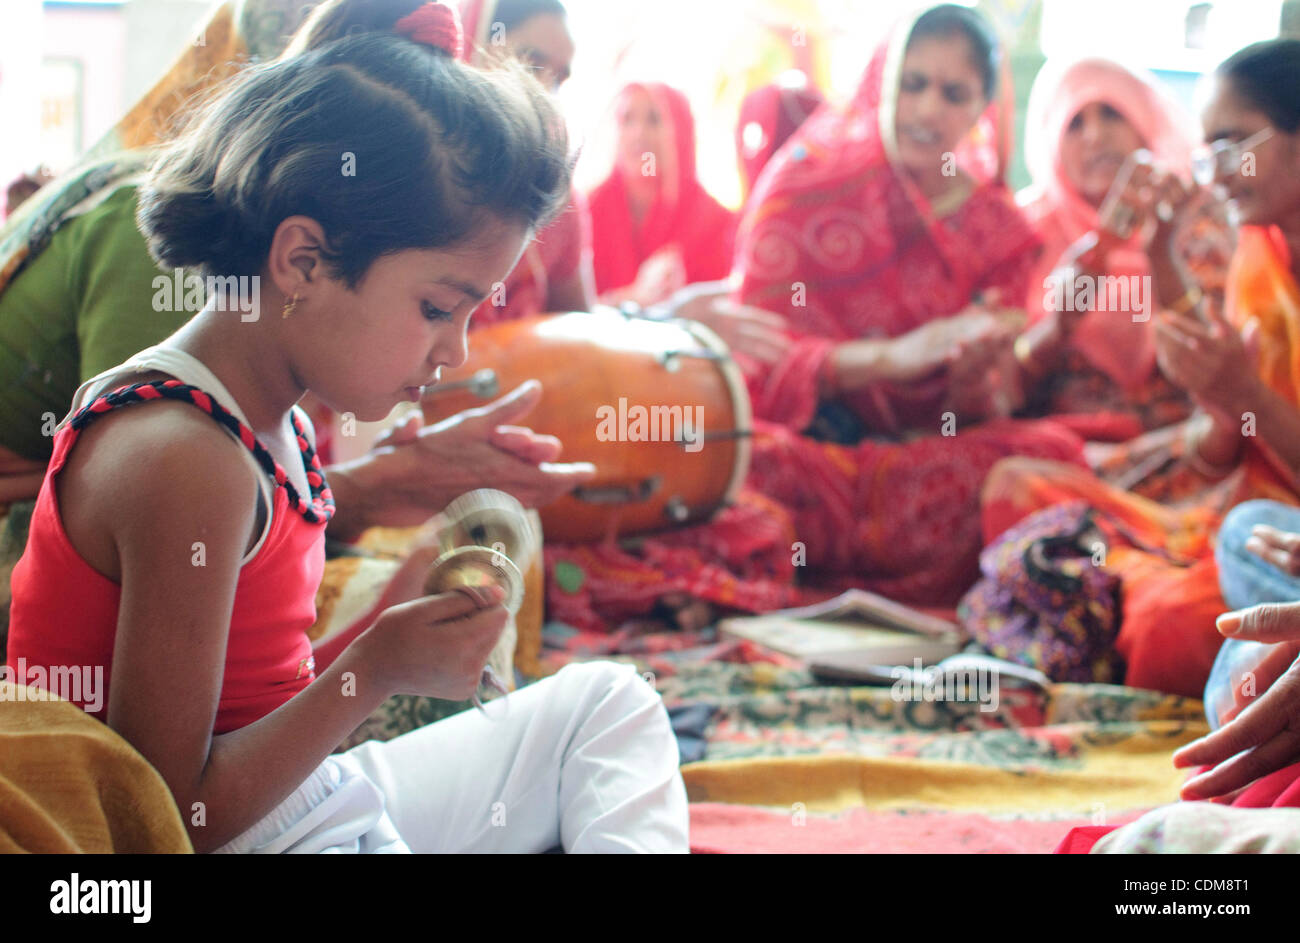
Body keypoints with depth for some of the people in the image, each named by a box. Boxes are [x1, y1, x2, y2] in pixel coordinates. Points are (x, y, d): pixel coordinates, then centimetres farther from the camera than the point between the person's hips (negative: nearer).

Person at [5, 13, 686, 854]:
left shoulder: (276, 423, 6)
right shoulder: (185, 460, -23)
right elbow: (175, 812, -22)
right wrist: (378, 667, -19)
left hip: (320, 799, 11)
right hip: (257, 838, -11)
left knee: (608, 702, 16)